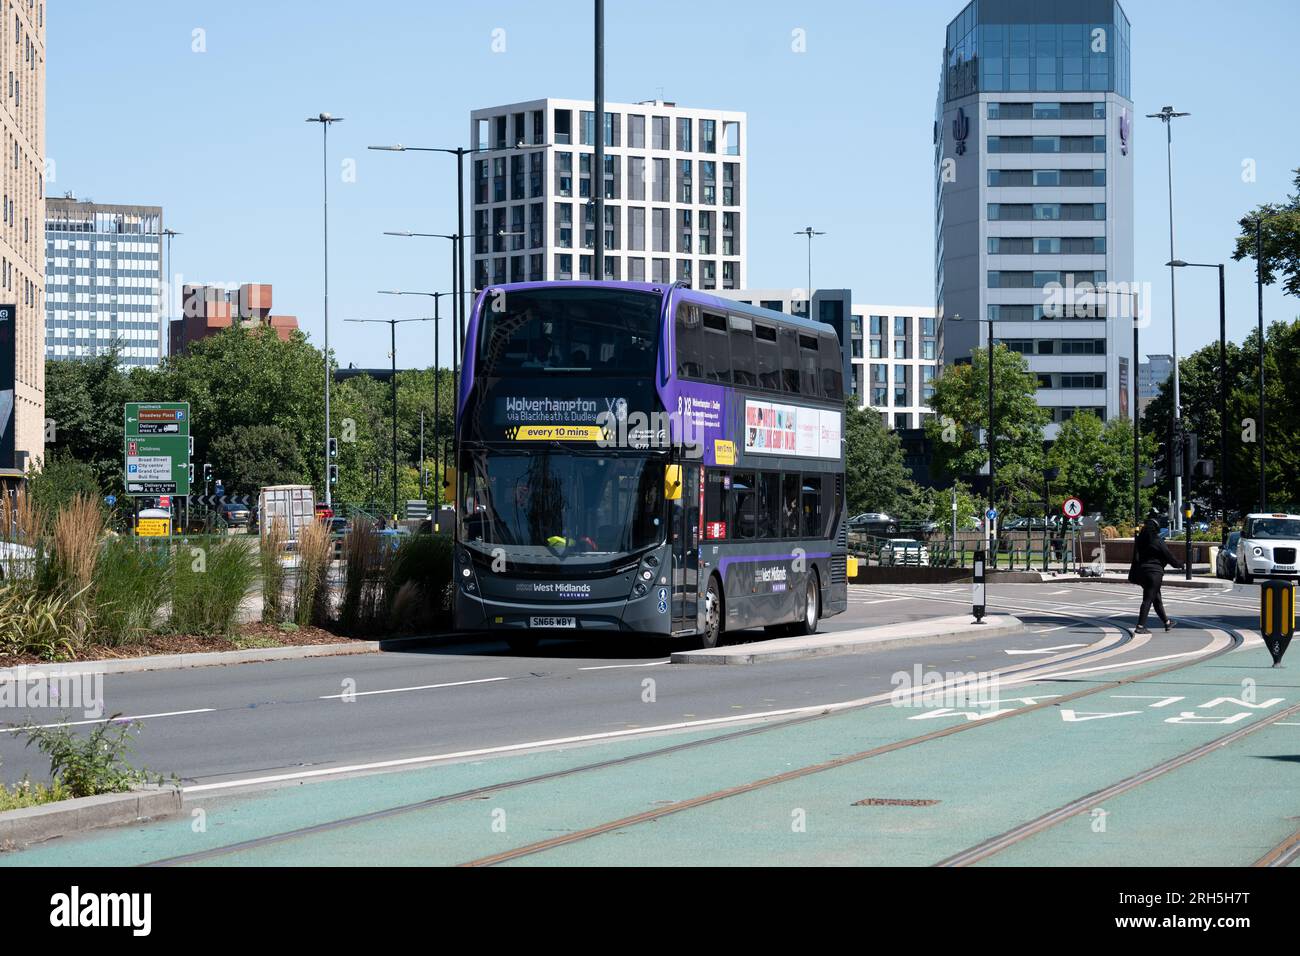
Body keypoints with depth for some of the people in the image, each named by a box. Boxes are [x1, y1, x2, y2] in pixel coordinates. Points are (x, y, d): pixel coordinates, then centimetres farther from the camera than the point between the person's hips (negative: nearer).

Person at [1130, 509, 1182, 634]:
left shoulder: (1140, 538, 7)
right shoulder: (1156, 540, -15)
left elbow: (1136, 556, 13)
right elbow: (1168, 554, -7)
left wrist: (1133, 574, 20)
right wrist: (1179, 564, 7)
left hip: (1142, 571, 8)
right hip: (1154, 571, -8)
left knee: (1156, 598, 18)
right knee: (1148, 599, -7)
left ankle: (1167, 622, 30)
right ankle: (1140, 626, -11)